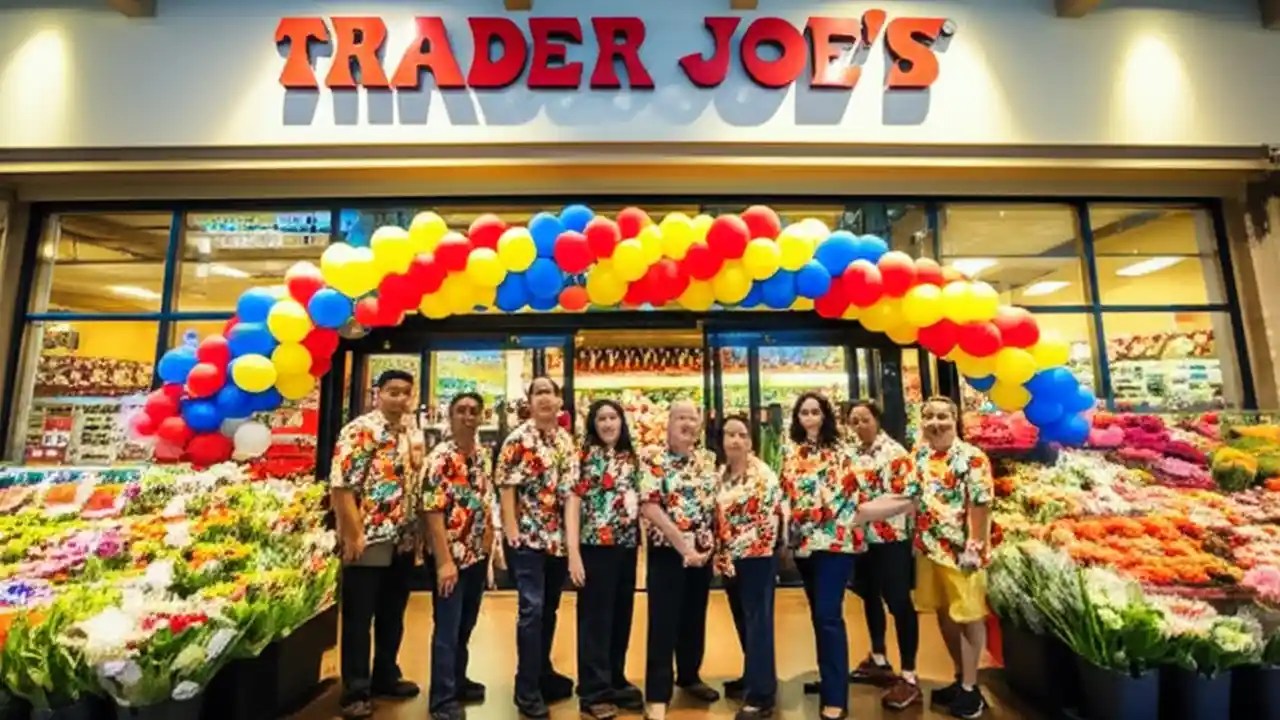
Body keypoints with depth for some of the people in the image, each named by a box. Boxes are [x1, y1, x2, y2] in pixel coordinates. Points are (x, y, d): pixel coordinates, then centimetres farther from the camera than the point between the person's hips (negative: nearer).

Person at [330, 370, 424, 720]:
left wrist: (417, 532, 12)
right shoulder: (360, 431, -13)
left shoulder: (413, 433, 9)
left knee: (393, 615, 19)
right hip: (368, 540, -7)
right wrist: (353, 534, -18)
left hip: (404, 541, 7)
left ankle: (386, 677, 35)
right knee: (358, 618, 8)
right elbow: (340, 486, -17)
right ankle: (356, 691, 22)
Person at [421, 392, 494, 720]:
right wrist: (444, 561, -20)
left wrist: (490, 547, 10)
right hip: (451, 557, -7)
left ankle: (458, 681, 37)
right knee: (447, 628, 5)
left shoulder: (484, 455, 6)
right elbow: (433, 511, -18)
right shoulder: (441, 457, -15)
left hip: (478, 555, 7)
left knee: (466, 625, 20)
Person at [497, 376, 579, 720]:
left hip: (559, 537, 6)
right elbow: (506, 486, -11)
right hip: (529, 536, -6)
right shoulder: (519, 438, -8)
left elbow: (571, 489, 12)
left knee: (550, 609, 16)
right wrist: (512, 532, -16)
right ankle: (527, 691, 10)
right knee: (532, 610, -4)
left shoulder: (567, 440, 9)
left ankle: (544, 674, 33)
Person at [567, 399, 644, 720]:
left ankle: (616, 683, 32)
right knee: (595, 619, 4)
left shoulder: (631, 458, 11)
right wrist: (573, 552, -16)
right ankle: (594, 692, 19)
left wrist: (640, 540, 8)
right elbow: (572, 504, -11)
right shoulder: (584, 455, -6)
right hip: (596, 547, -6)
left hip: (626, 547, 6)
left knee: (621, 617, 15)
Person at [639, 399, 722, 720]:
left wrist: (712, 543, 0)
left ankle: (689, 676, 38)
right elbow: (649, 507, -18)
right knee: (663, 622, 1)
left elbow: (716, 505, 13)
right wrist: (682, 544, -20)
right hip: (667, 550, -5)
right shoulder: (653, 457, -10)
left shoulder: (708, 460, 7)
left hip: (702, 551, 5)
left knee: (695, 618, 18)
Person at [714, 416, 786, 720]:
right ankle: (755, 678, 35)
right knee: (744, 621, 18)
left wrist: (737, 552, -15)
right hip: (731, 559, 7)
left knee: (758, 622, -1)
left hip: (757, 557, -7)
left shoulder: (763, 475, -12)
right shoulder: (720, 475, 7)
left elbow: (769, 521, -16)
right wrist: (720, 554, 4)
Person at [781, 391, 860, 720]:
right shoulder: (789, 451, 8)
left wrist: (826, 524, -13)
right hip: (803, 540, 5)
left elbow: (848, 492, -7)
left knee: (829, 615, -8)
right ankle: (829, 677, 32)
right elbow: (786, 491, 11)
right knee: (818, 614, 16)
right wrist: (788, 531, 7)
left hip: (834, 539, -5)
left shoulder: (839, 449, -3)